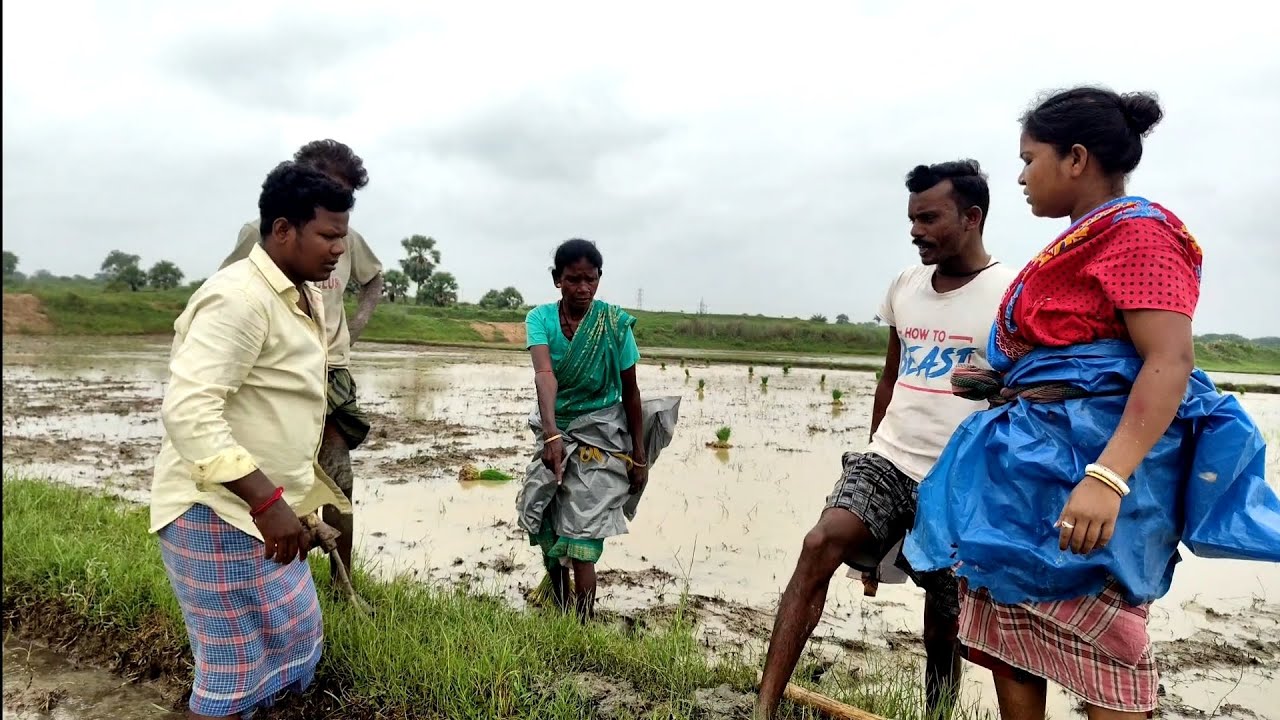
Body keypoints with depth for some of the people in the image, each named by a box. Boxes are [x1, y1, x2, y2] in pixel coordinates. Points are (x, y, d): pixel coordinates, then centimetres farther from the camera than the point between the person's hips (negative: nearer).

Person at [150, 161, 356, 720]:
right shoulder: (239, 297, -22)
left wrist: (299, 494, 24)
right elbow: (188, 411, -30)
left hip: (260, 507, 10)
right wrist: (267, 501, -33)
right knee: (234, 669, 3)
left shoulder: (302, 297, 9)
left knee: (295, 639, 21)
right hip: (217, 511, -10)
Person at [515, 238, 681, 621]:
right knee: (547, 535, 11)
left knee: (580, 541, -10)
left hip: (600, 437, -3)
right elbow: (544, 373, -30)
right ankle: (561, 615, 32)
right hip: (556, 433, 3)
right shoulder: (540, 318, -13)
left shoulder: (615, 322, -14)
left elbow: (631, 392, -7)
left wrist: (639, 456, -5)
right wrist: (551, 433, -46)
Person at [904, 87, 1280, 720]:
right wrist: (997, 381, 16)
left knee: (1097, 644, -2)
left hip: (1090, 458, -10)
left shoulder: (1137, 231, -11)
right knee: (1006, 629, 14)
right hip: (1034, 461, 10)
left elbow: (1170, 361, -22)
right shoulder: (1084, 240, 17)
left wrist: (1107, 477, -32)